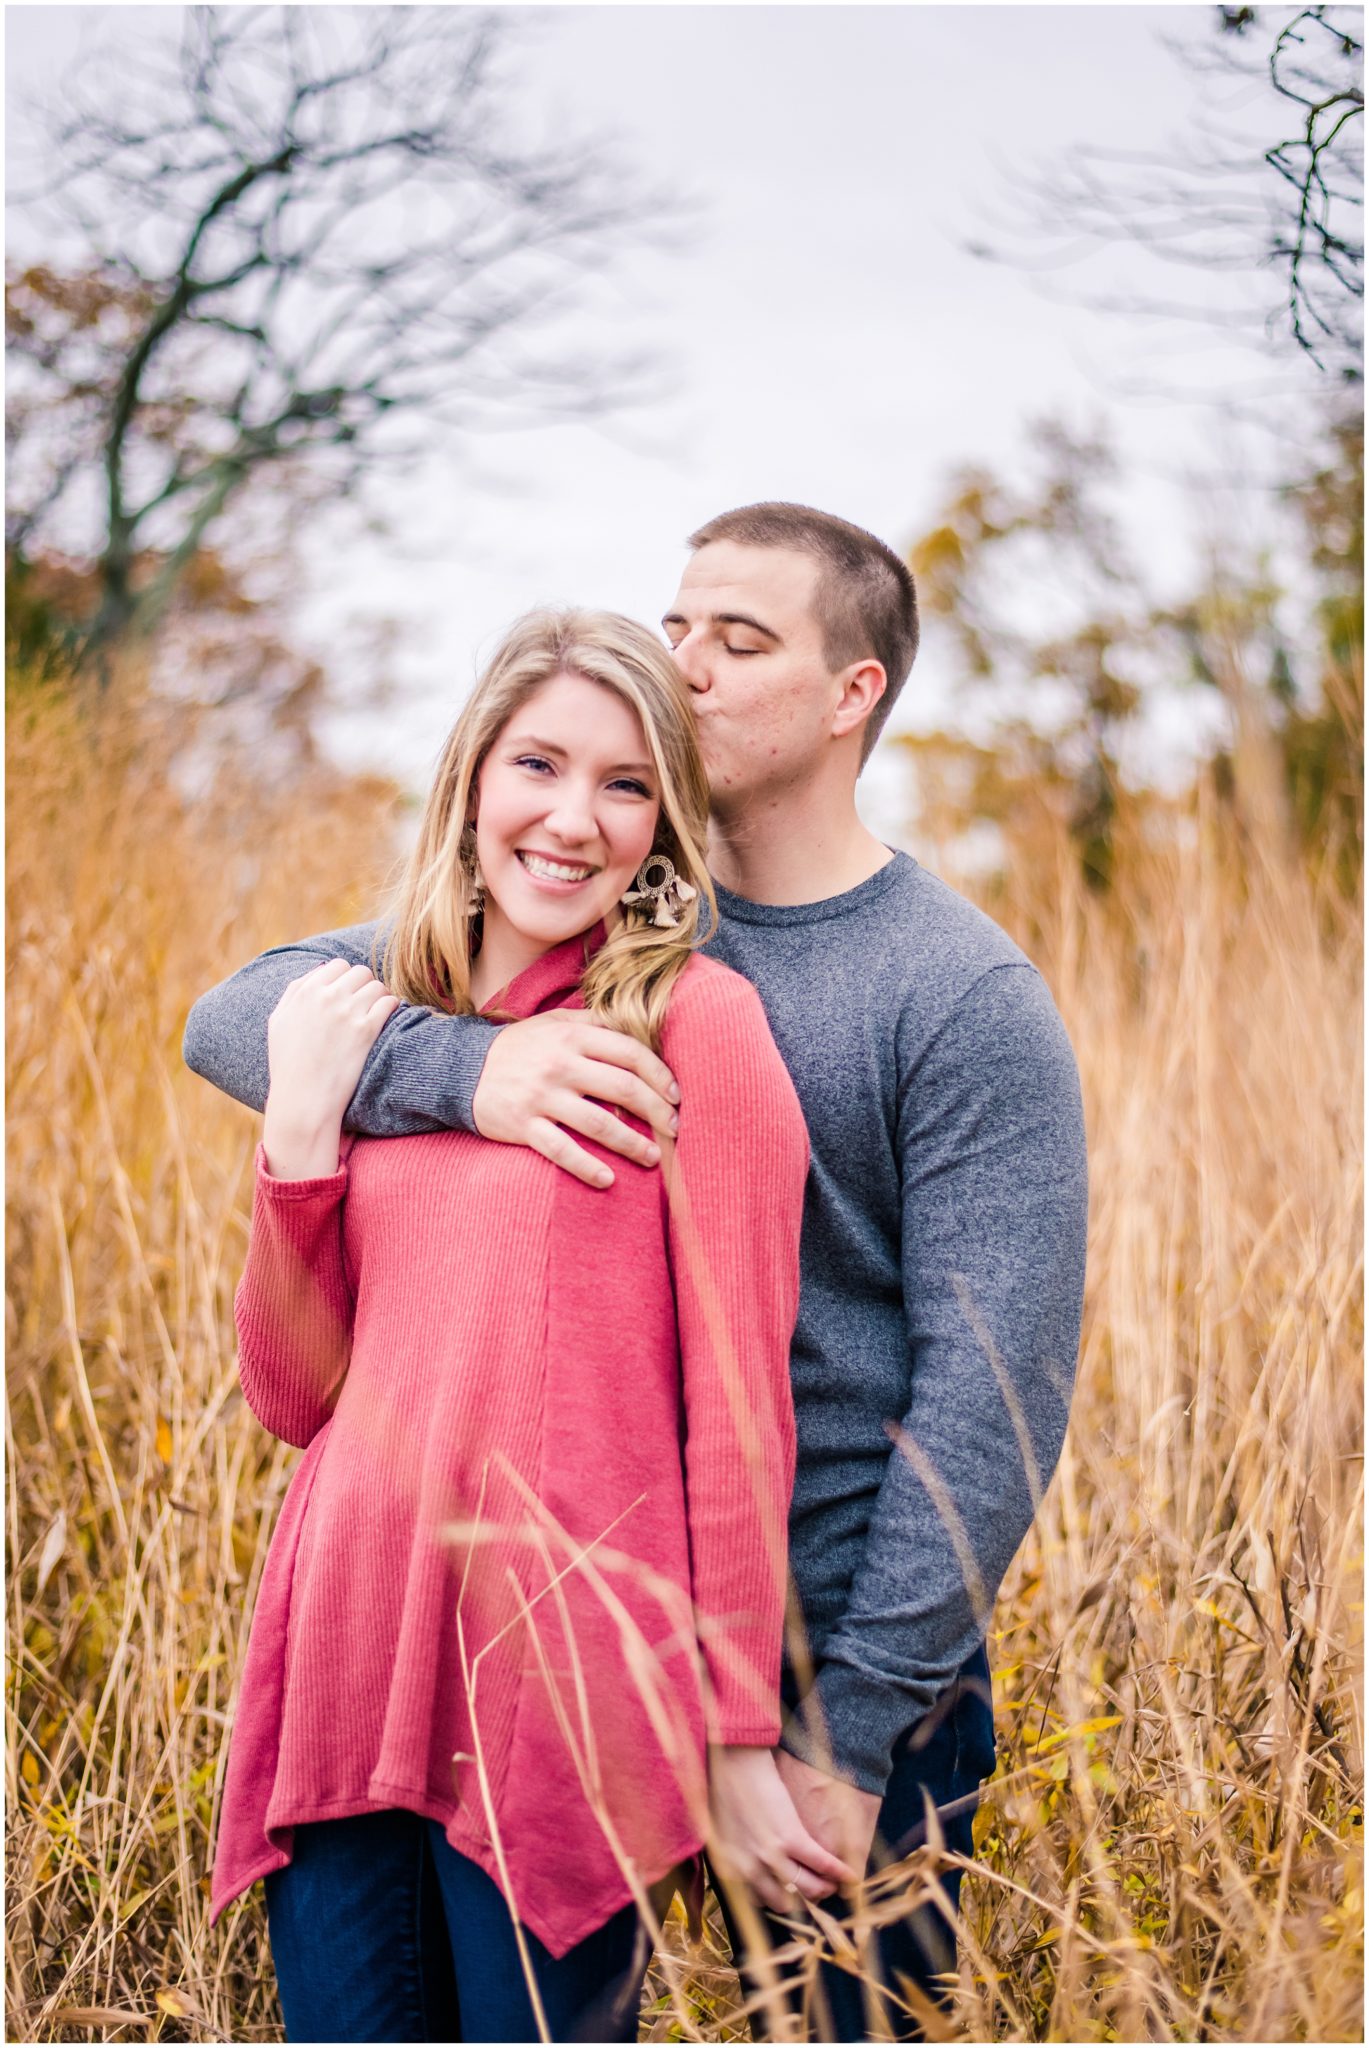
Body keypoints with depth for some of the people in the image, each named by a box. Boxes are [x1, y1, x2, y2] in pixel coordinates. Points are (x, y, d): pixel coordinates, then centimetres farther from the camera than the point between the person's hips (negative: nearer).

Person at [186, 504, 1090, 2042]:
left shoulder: (966, 1000, -10)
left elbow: (994, 1394, -13)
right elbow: (235, 1018, -4)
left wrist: (844, 1740, -16)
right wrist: (466, 1065, -25)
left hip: (846, 1662, -4)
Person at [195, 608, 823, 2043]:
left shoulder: (692, 1021, -4)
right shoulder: (378, 1032, 11)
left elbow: (741, 1402, -6)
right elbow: (293, 1398, 10)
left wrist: (739, 1738, -7)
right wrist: (299, 1131, -2)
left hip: (562, 1696, -5)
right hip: (345, 1671, 5)